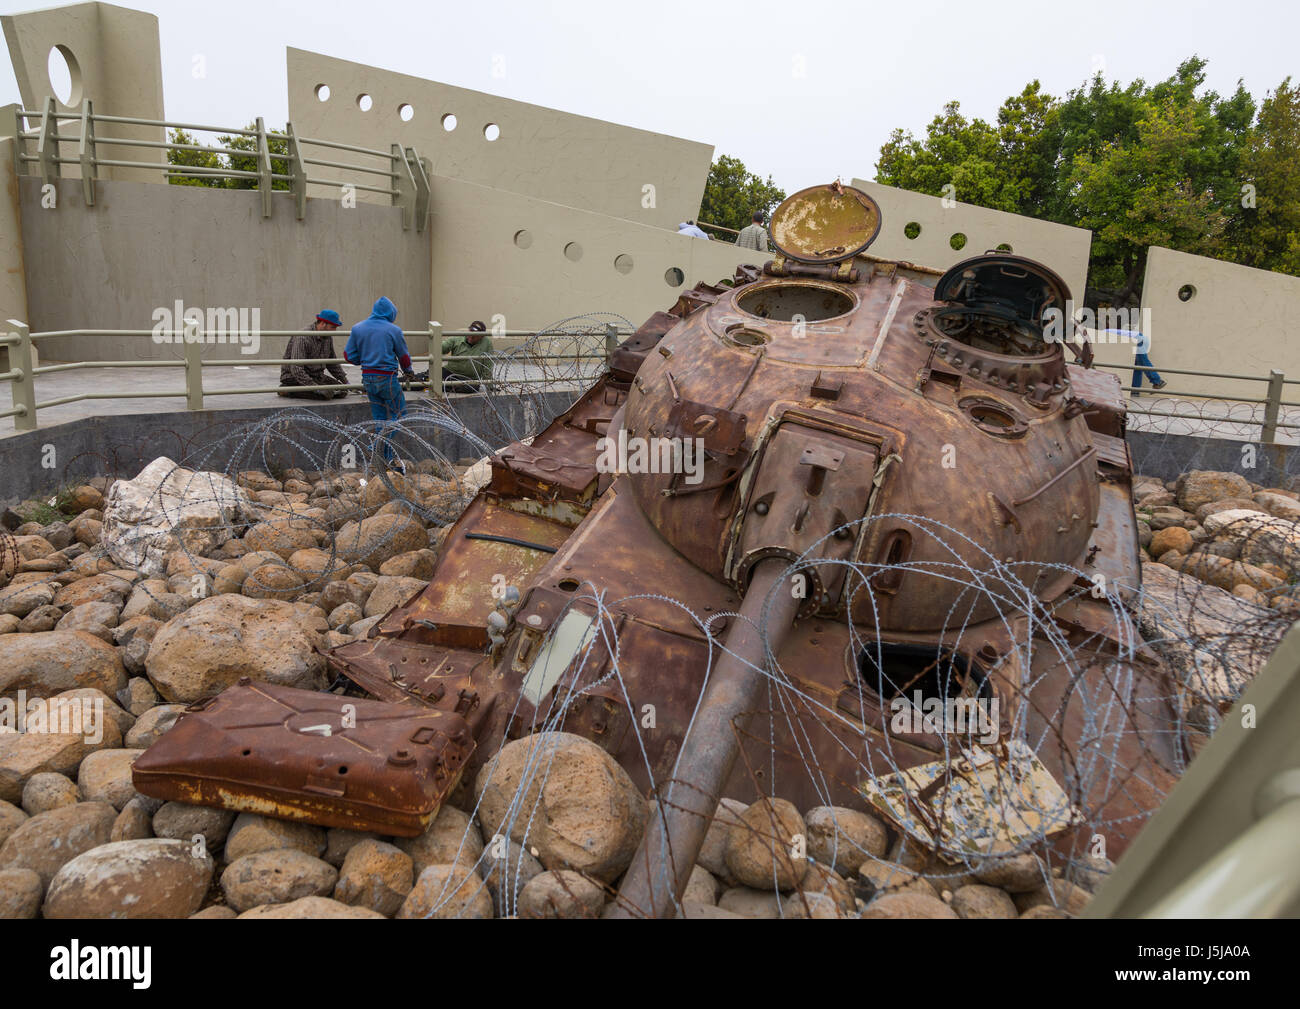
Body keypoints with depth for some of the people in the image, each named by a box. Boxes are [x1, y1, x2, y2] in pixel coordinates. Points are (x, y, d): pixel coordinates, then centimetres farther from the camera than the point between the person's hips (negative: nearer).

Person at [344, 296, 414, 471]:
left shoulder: (357, 328, 3)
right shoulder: (393, 330, -6)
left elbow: (349, 356, 4)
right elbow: (404, 356, 4)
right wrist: (408, 372, 24)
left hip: (367, 378, 5)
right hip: (387, 377, -5)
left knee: (380, 416, 12)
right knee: (398, 413, 9)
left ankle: (390, 458, 14)